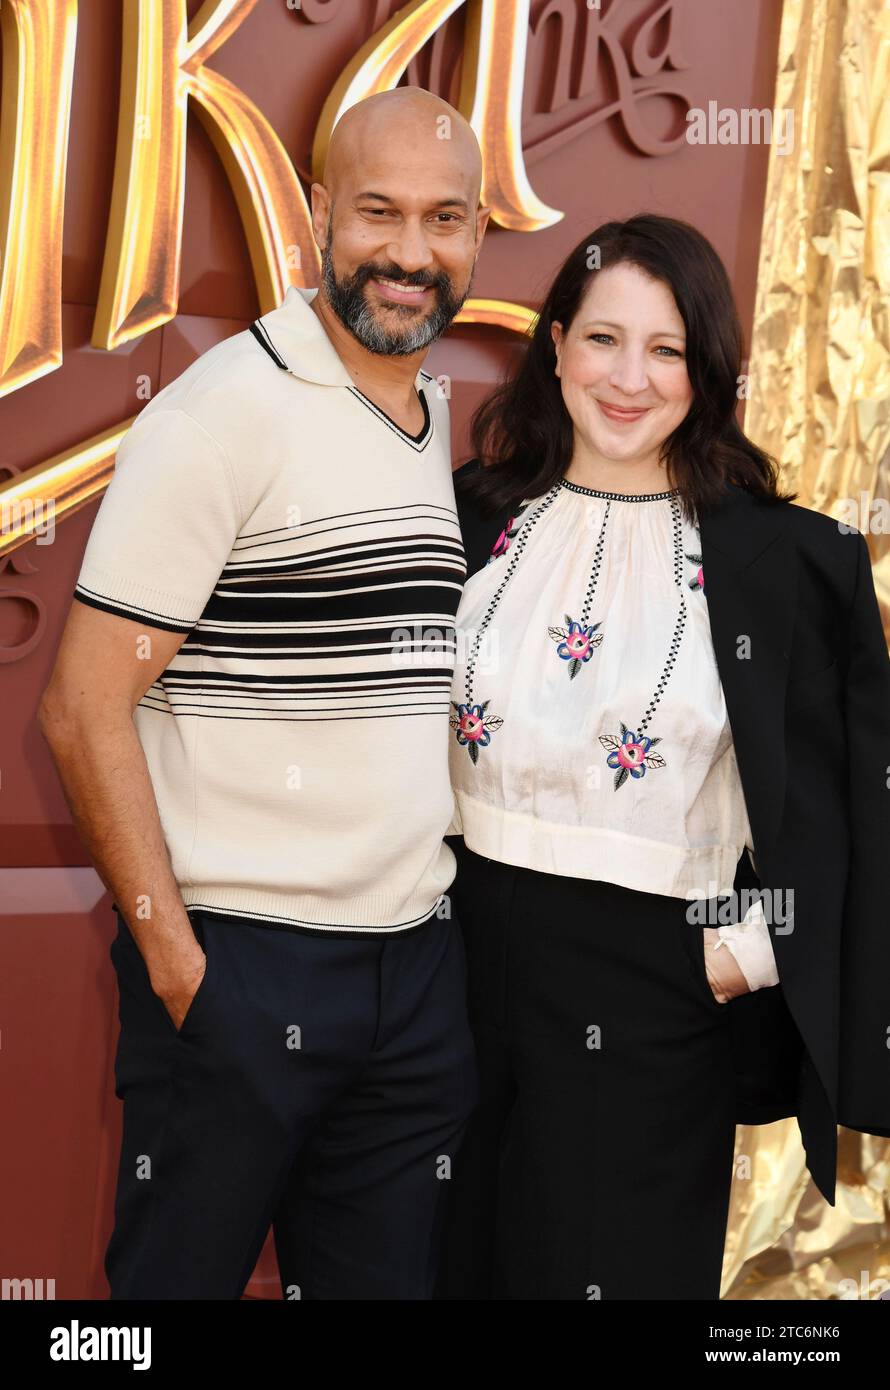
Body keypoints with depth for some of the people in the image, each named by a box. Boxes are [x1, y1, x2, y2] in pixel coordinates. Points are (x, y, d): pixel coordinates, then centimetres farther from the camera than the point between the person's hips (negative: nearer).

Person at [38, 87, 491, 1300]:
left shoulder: (447, 428, 12)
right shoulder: (225, 413, -10)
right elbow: (85, 711, -13)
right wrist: (174, 962, -14)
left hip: (420, 966, 7)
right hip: (241, 971, -6)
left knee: (394, 1277, 14)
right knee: (181, 1274, 6)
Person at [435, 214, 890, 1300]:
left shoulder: (788, 561, -6)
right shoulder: (473, 520, 2)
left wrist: (752, 949, -6)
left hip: (654, 998, -3)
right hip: (475, 963, 3)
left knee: (620, 1266, 9)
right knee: (466, 1259, 17)